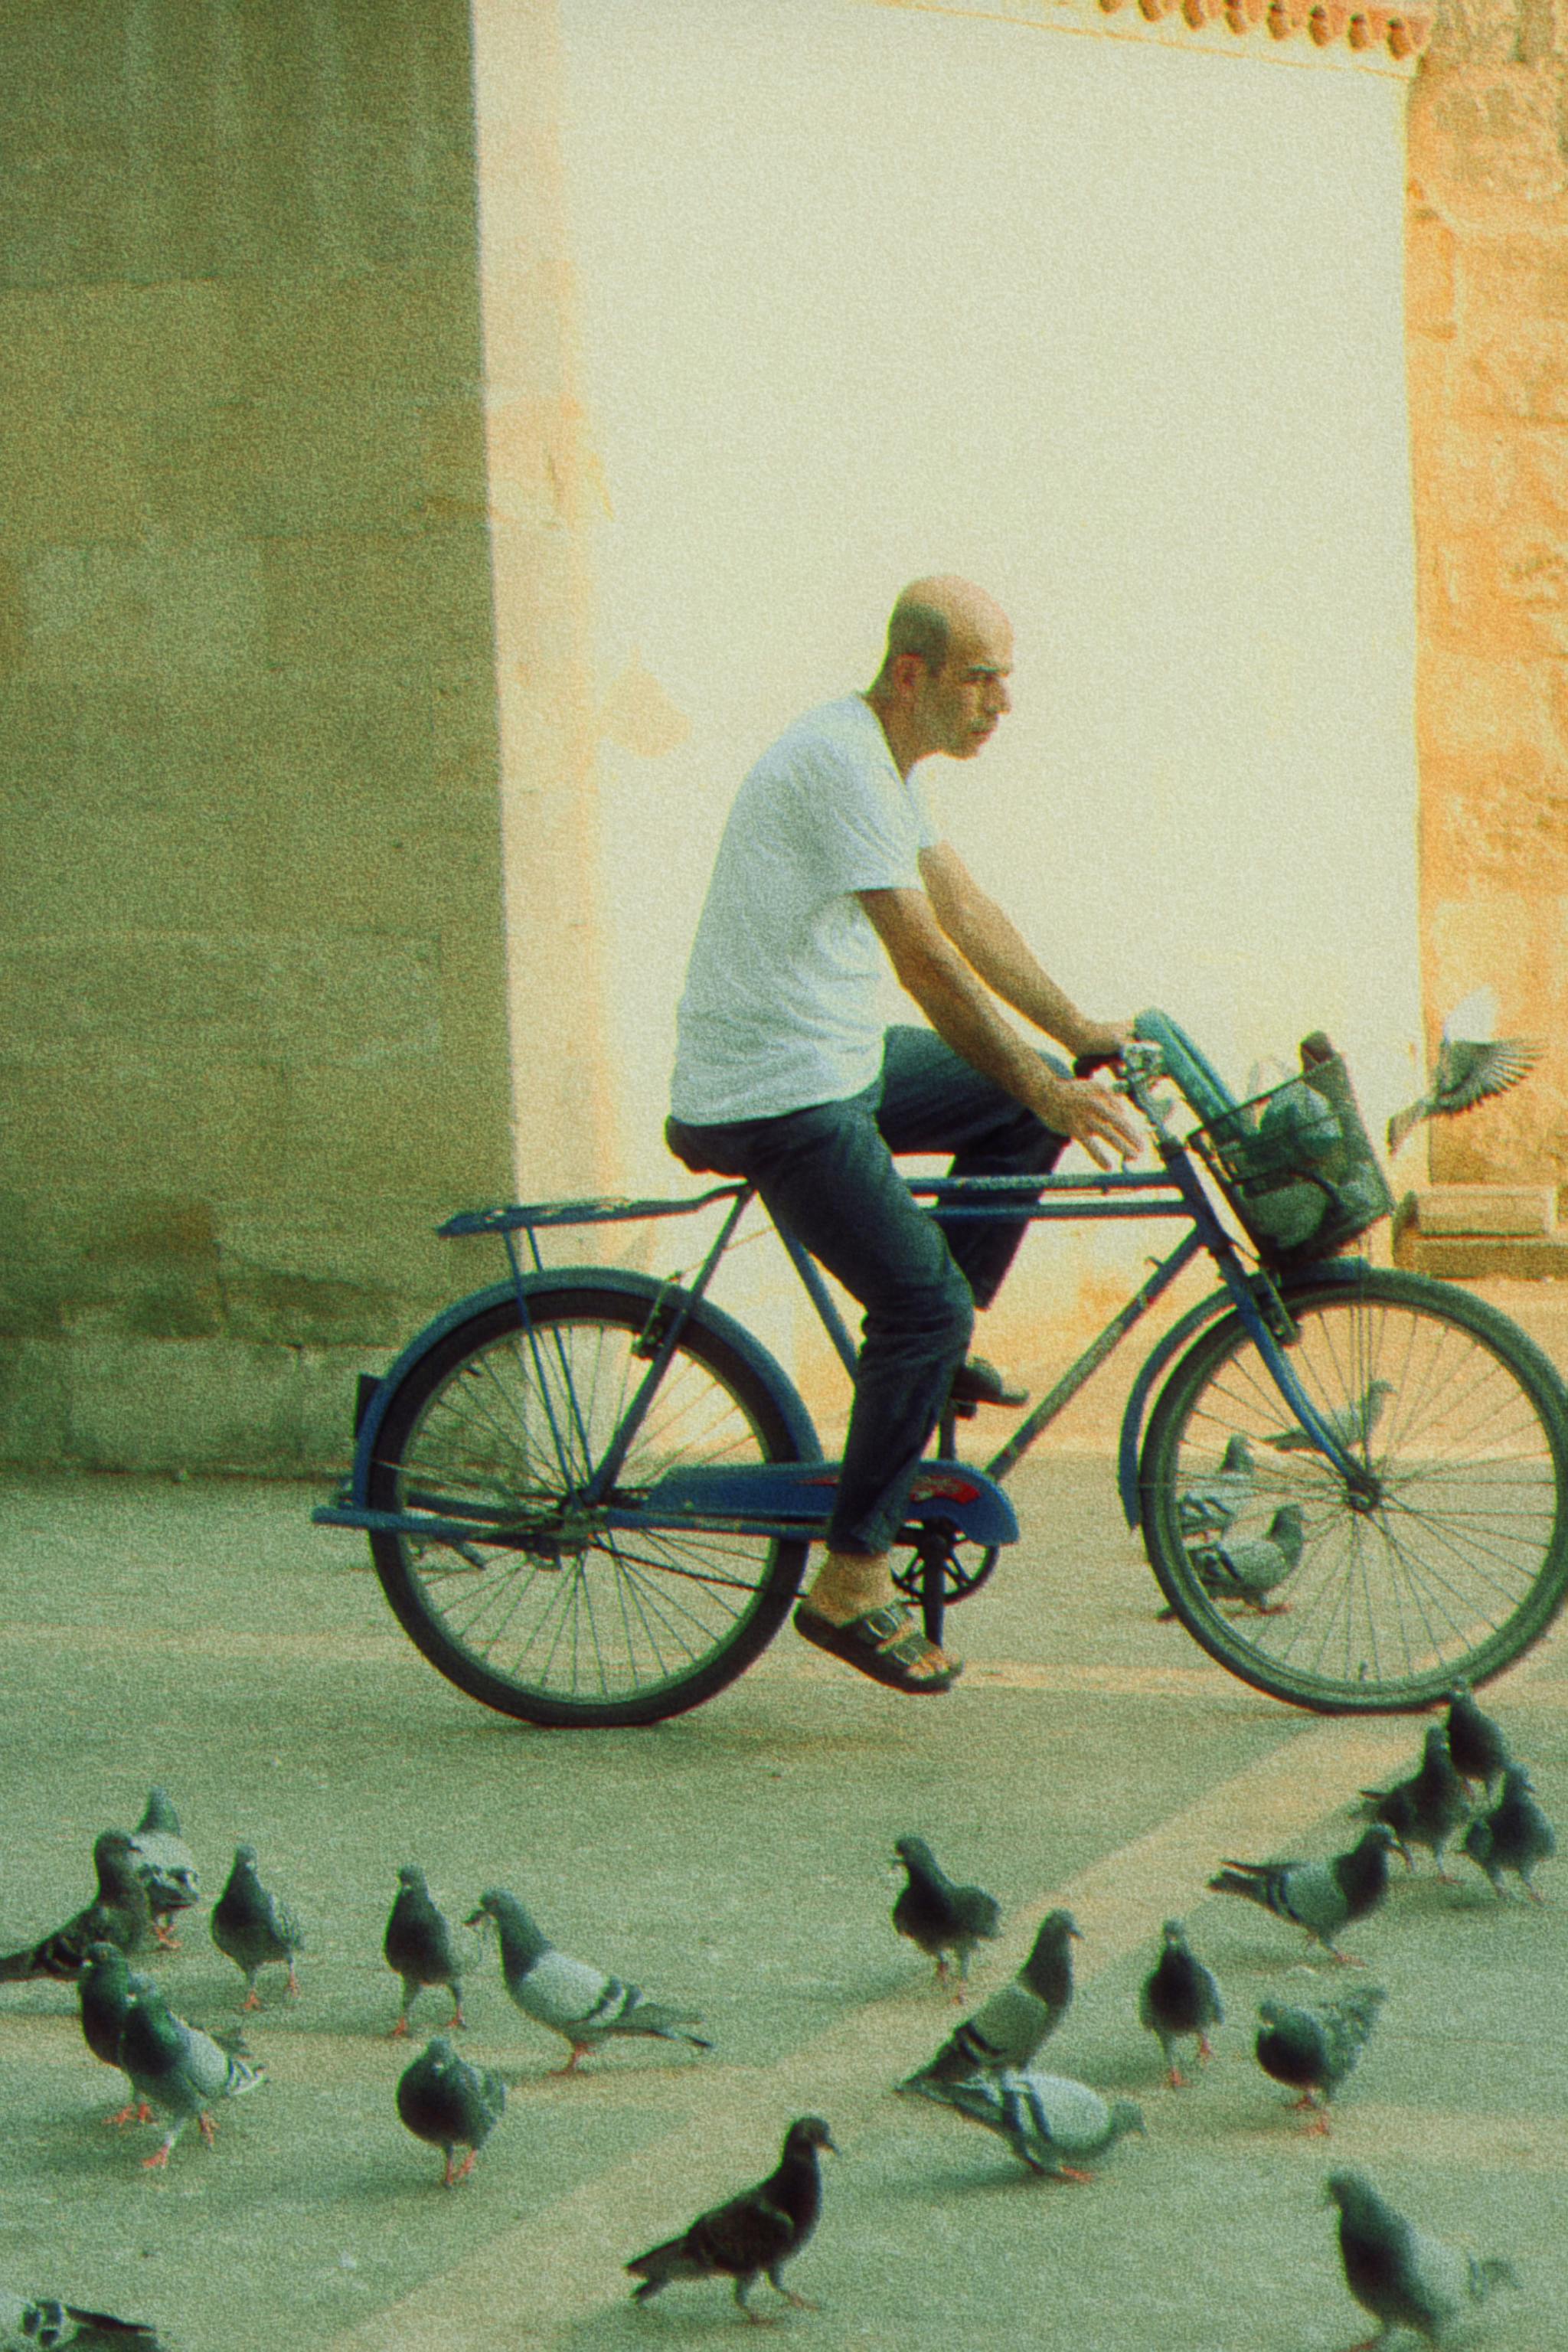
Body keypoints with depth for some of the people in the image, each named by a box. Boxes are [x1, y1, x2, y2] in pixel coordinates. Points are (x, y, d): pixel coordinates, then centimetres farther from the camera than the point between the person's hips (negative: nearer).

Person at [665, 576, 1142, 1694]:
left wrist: (1079, 1033, 13)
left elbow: (967, 909, 18)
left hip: (836, 1065, 10)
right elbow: (926, 955, -24)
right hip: (773, 1099, -10)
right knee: (924, 1299, -15)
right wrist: (1044, 1089, -23)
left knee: (1030, 1094, 14)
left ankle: (935, 1351, 15)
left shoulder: (886, 761, 12)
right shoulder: (840, 762, -20)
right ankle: (851, 1582, -9)